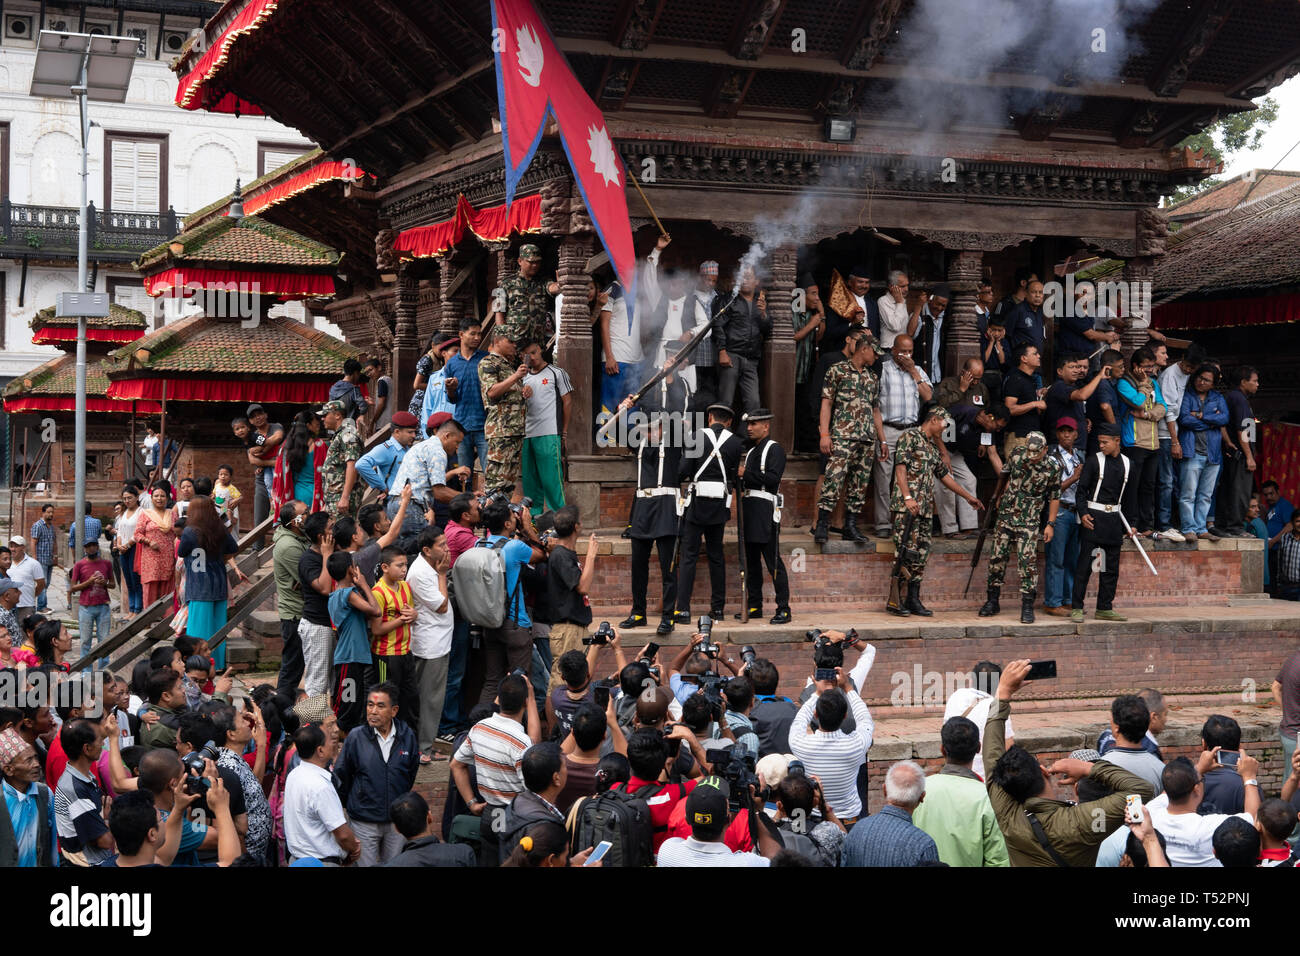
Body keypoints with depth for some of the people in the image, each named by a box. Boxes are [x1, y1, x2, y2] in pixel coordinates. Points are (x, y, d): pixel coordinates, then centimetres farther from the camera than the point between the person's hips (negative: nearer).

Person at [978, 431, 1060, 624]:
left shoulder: (1053, 467, -8)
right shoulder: (1017, 454, -2)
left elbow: (1054, 497, 0)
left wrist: (1051, 524, 0)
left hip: (1029, 521, -3)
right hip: (1005, 515, 3)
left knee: (1028, 561, -9)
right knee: (996, 557, 5)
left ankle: (1027, 606, -4)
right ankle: (992, 602, 17)